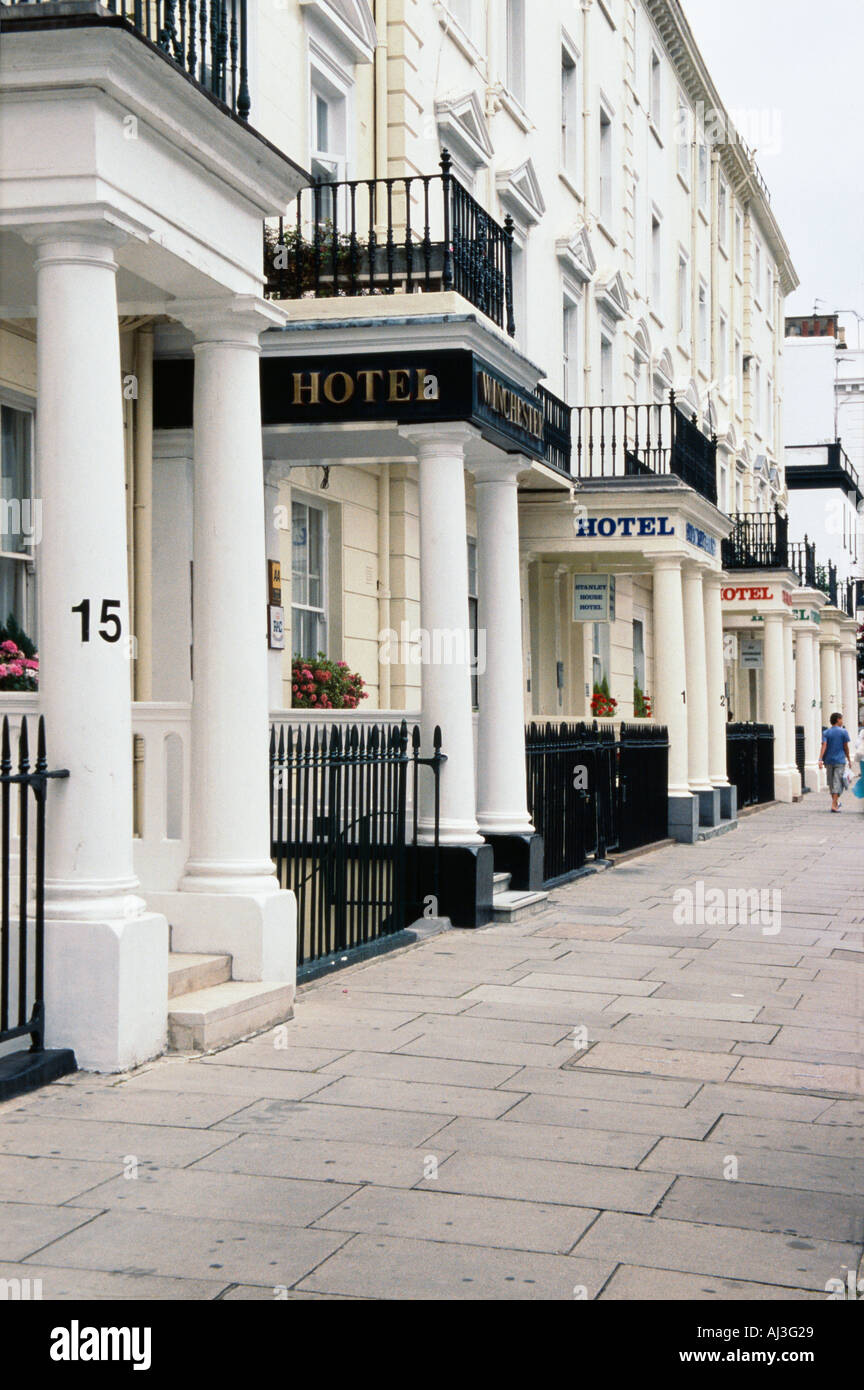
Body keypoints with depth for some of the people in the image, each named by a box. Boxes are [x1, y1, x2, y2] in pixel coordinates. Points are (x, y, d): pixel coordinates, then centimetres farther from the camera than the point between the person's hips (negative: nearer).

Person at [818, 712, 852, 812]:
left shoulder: (826, 732, 3)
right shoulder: (843, 732, -3)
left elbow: (824, 746, -9)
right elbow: (846, 747, 0)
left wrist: (820, 759, -16)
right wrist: (849, 760, 10)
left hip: (829, 761, 3)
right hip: (840, 761, -3)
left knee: (831, 782, 14)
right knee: (837, 782, -5)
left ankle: (836, 802, 28)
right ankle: (834, 805, -14)